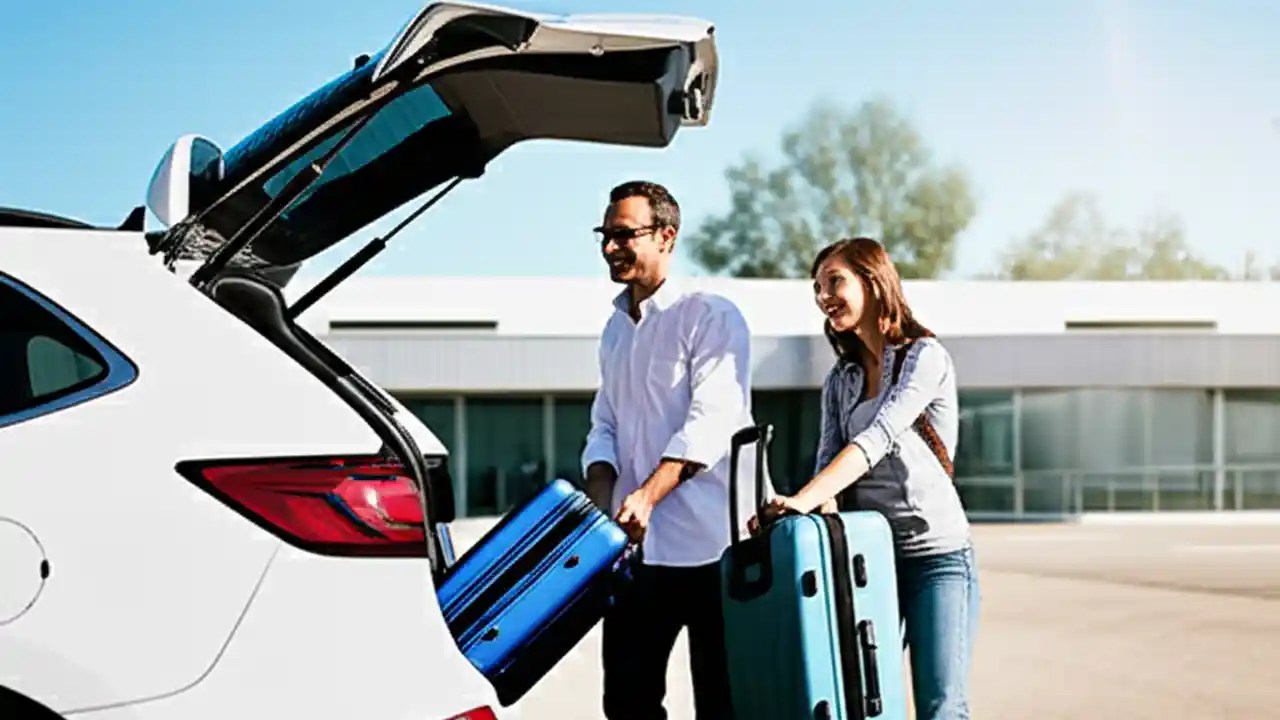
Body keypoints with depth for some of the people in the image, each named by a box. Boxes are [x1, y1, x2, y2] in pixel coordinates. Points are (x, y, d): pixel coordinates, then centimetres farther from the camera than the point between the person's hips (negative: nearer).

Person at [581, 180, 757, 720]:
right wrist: (600, 499, -1)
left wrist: (648, 495, -26)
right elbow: (605, 426, 18)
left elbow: (712, 420, -16)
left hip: (708, 547, -7)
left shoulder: (711, 317, -6)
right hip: (635, 548, 7)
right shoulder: (616, 328, 18)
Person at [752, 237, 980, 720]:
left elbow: (878, 440, -20)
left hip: (936, 554, -6)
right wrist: (799, 509, -18)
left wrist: (803, 501, -32)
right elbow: (829, 462, 3)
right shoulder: (840, 380, 14)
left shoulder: (925, 357, -6)